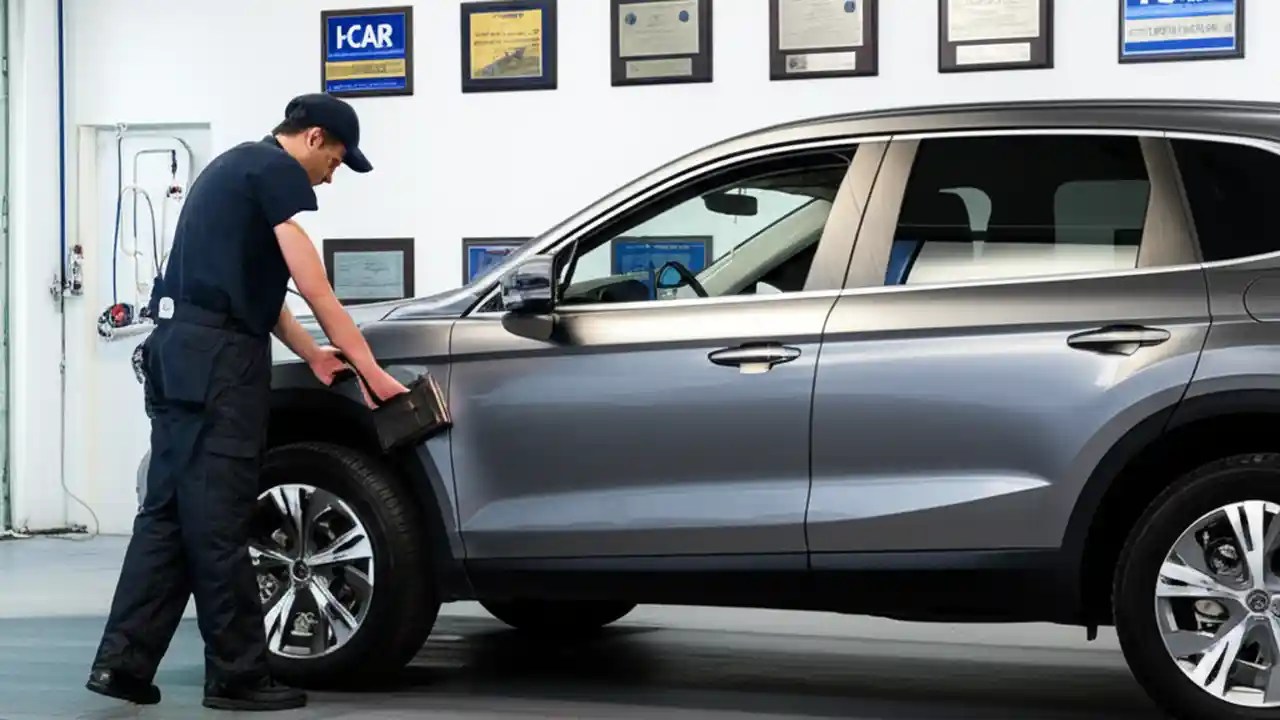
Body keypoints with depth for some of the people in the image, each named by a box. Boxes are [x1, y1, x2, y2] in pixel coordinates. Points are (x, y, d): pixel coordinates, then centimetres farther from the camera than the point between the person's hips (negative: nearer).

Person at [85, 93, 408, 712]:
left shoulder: (237, 167, 25)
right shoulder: (277, 171, -4)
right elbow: (314, 287, -9)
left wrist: (313, 355, 22)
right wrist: (371, 370, -5)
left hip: (177, 349, 10)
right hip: (216, 356, -10)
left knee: (170, 510, 9)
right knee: (218, 520, -6)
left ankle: (123, 660, 7)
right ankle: (237, 675, -1)